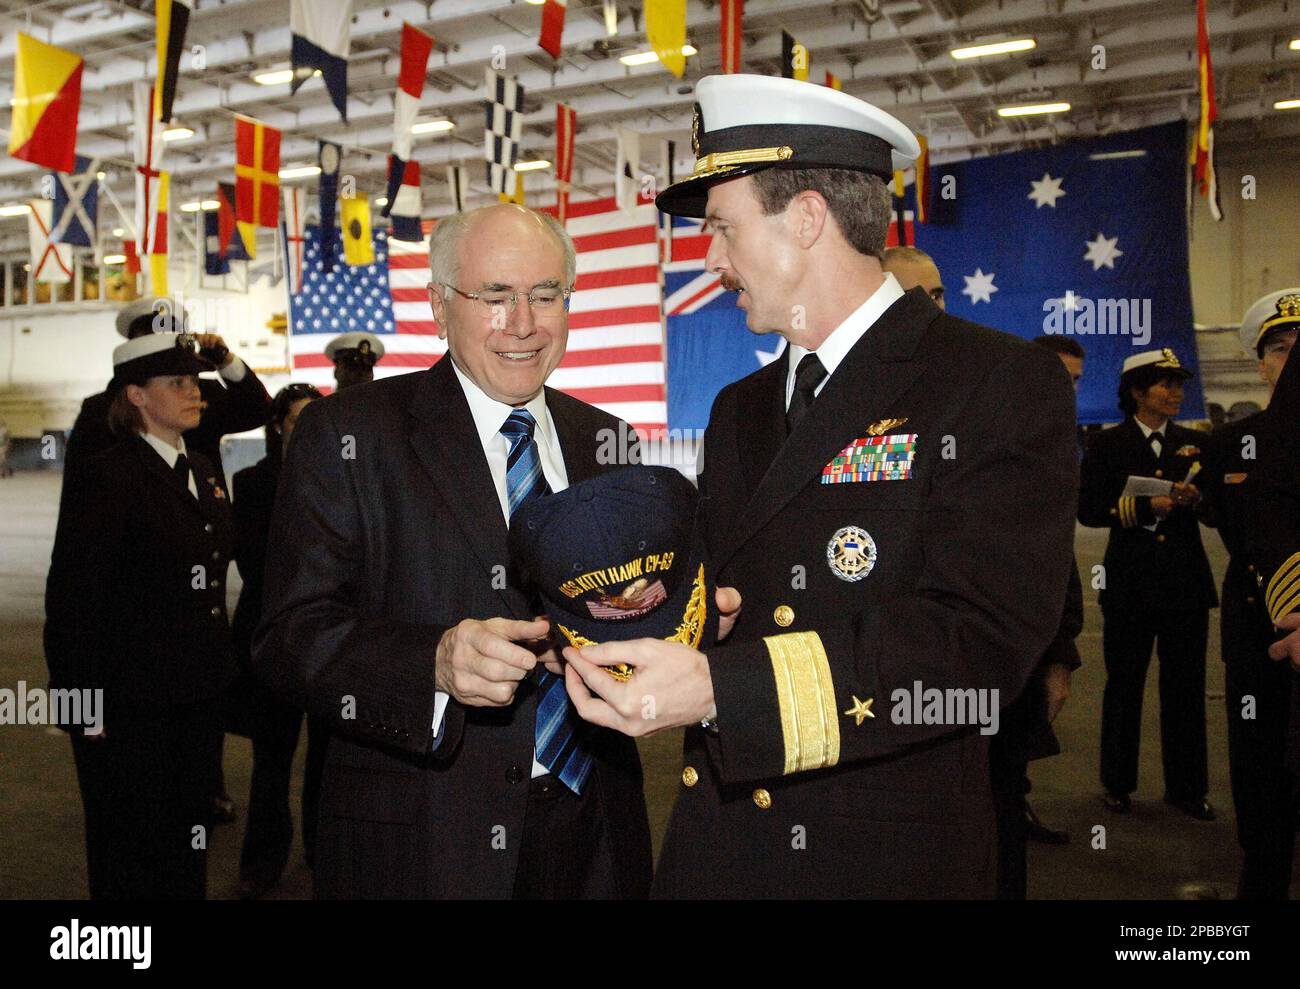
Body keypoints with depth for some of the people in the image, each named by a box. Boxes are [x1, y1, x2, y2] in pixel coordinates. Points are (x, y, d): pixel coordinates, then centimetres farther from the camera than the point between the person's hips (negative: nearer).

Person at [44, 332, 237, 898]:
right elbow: (73, 600, -16)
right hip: (129, 704, -7)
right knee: (132, 857, 10)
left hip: (196, 698, 7)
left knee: (188, 846, 19)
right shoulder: (108, 477, -14)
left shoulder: (202, 473, 10)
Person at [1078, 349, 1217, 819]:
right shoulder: (1108, 445, 0)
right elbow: (1088, 509, -10)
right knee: (1124, 684, 7)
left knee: (1186, 686, 7)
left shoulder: (1195, 443, 9)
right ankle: (1117, 782, 21)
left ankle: (1186, 787, 20)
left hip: (1186, 581, 3)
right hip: (1130, 581, -3)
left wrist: (1195, 498, -15)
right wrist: (1147, 506, -20)